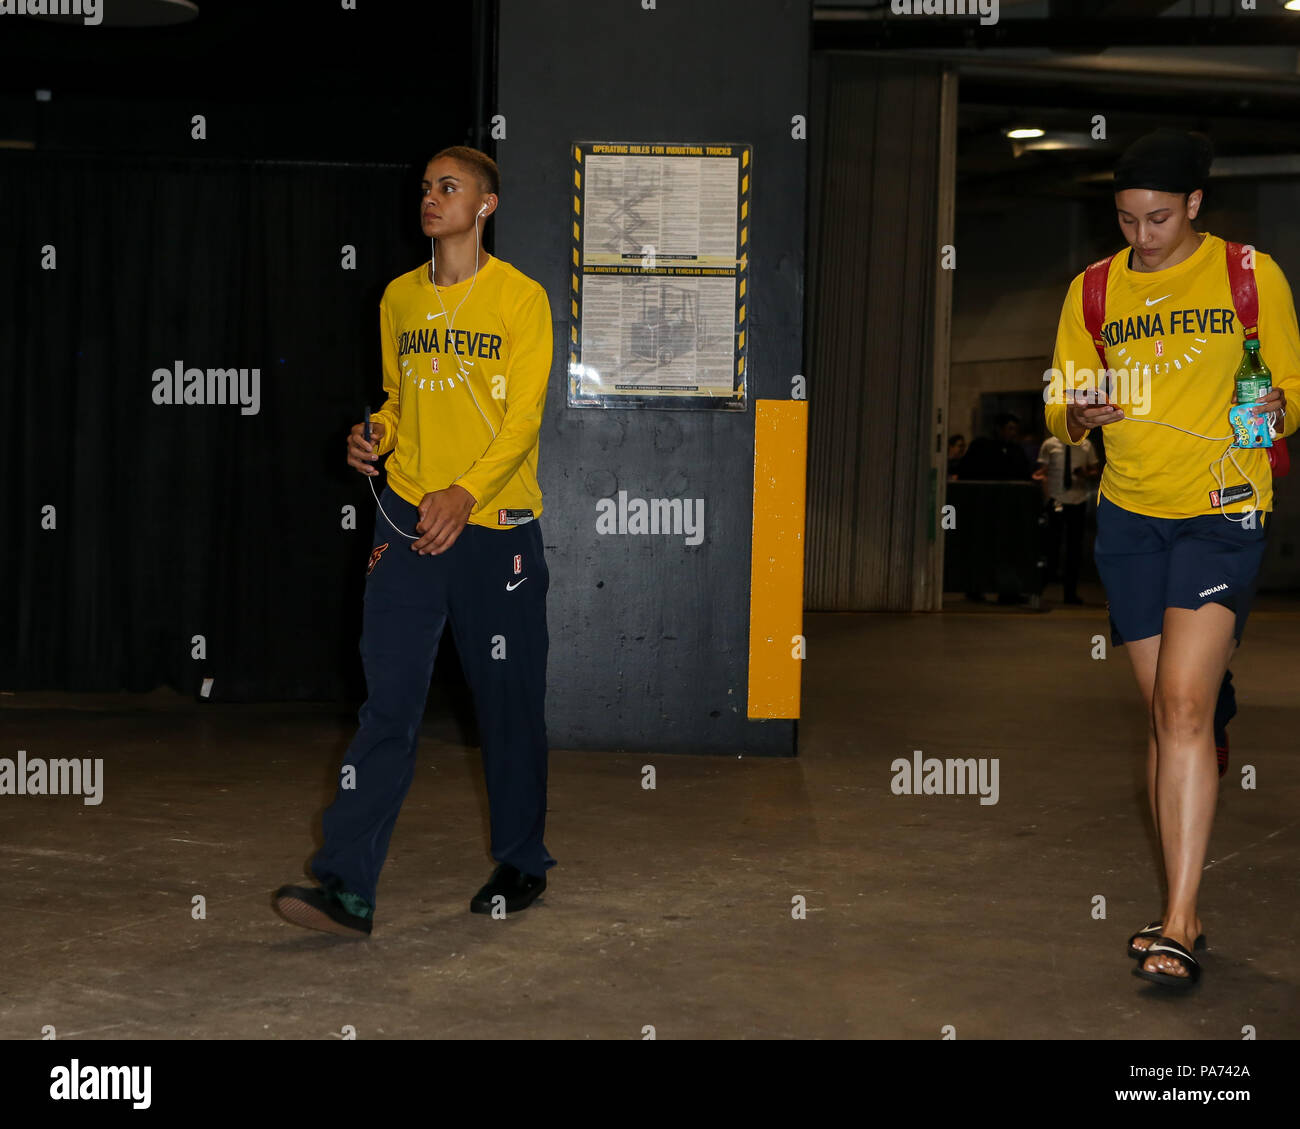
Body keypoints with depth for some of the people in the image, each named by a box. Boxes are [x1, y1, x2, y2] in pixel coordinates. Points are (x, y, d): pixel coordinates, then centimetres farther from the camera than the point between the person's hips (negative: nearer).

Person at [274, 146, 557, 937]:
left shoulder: (521, 298, -3)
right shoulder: (400, 297, 12)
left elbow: (523, 418, -10)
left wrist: (464, 494, -24)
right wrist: (376, 435, 0)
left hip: (495, 524, -3)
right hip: (408, 516, 3)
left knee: (509, 702, 7)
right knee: (389, 702, -3)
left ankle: (522, 864, 24)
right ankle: (348, 887, -6)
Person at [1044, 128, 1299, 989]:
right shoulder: (1093, 293, 9)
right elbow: (1060, 415, 13)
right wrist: (1080, 416, -10)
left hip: (1224, 511, -4)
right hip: (1129, 514, 4)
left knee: (1184, 704, -16)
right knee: (1165, 713, 7)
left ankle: (1177, 927, -15)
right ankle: (1186, 911, 16)